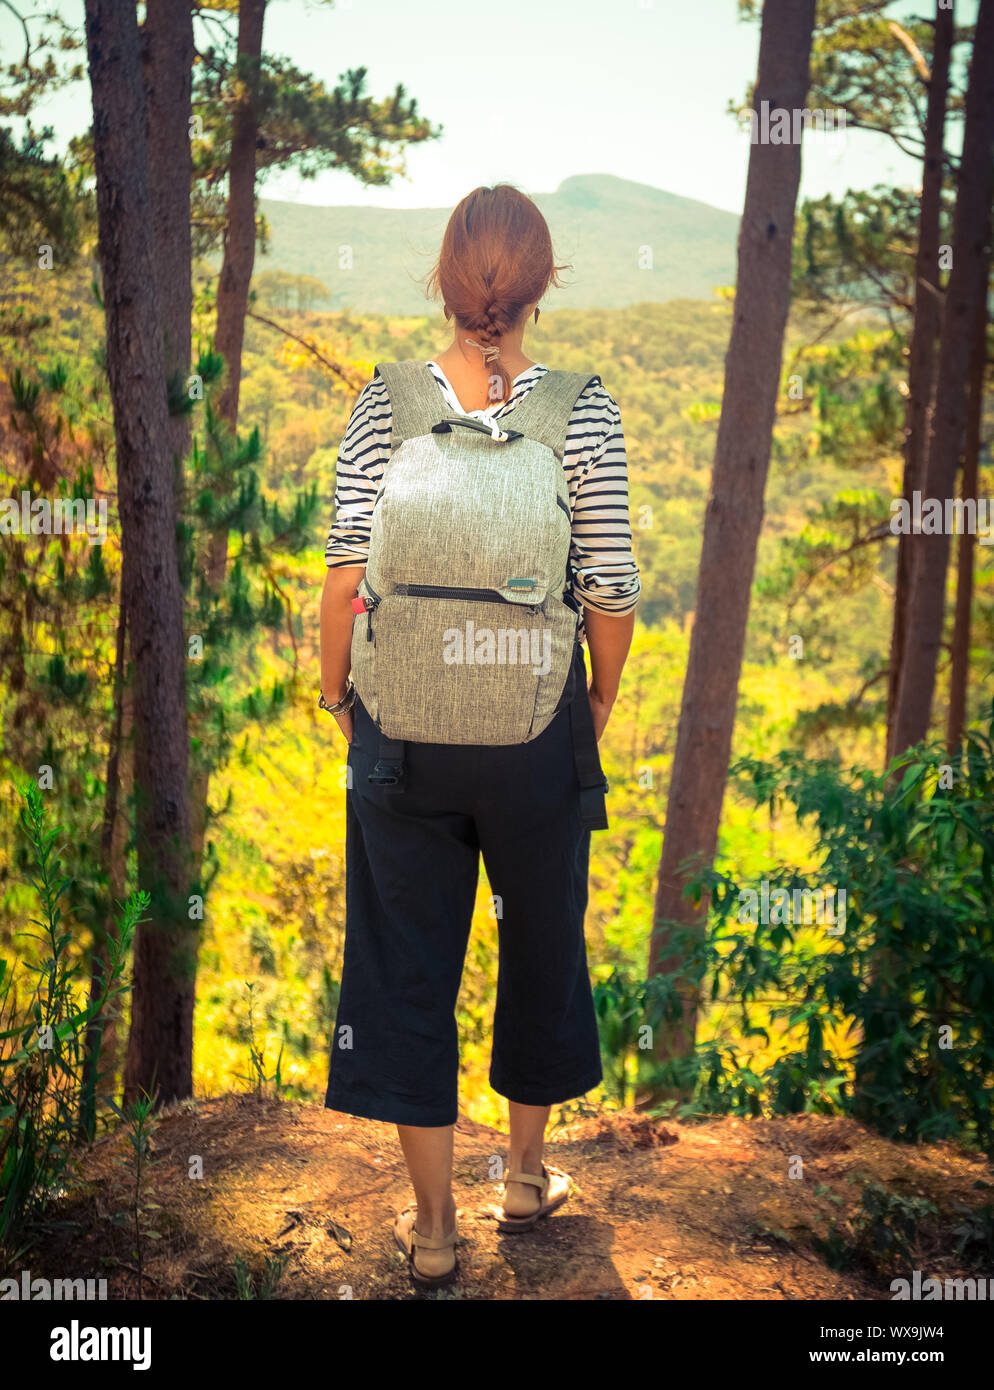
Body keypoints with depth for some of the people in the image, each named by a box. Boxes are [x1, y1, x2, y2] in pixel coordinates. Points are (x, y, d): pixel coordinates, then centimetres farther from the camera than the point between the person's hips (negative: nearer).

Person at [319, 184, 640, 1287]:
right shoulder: (584, 412, -7)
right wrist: (601, 700, 10)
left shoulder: (383, 405, -5)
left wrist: (336, 697, 8)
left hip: (402, 726, 0)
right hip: (538, 730, 0)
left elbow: (344, 579, -8)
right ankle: (527, 1174, 38)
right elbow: (611, 591, -7)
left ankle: (432, 1223, 22)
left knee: (406, 961, 12)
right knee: (542, 940, 20)